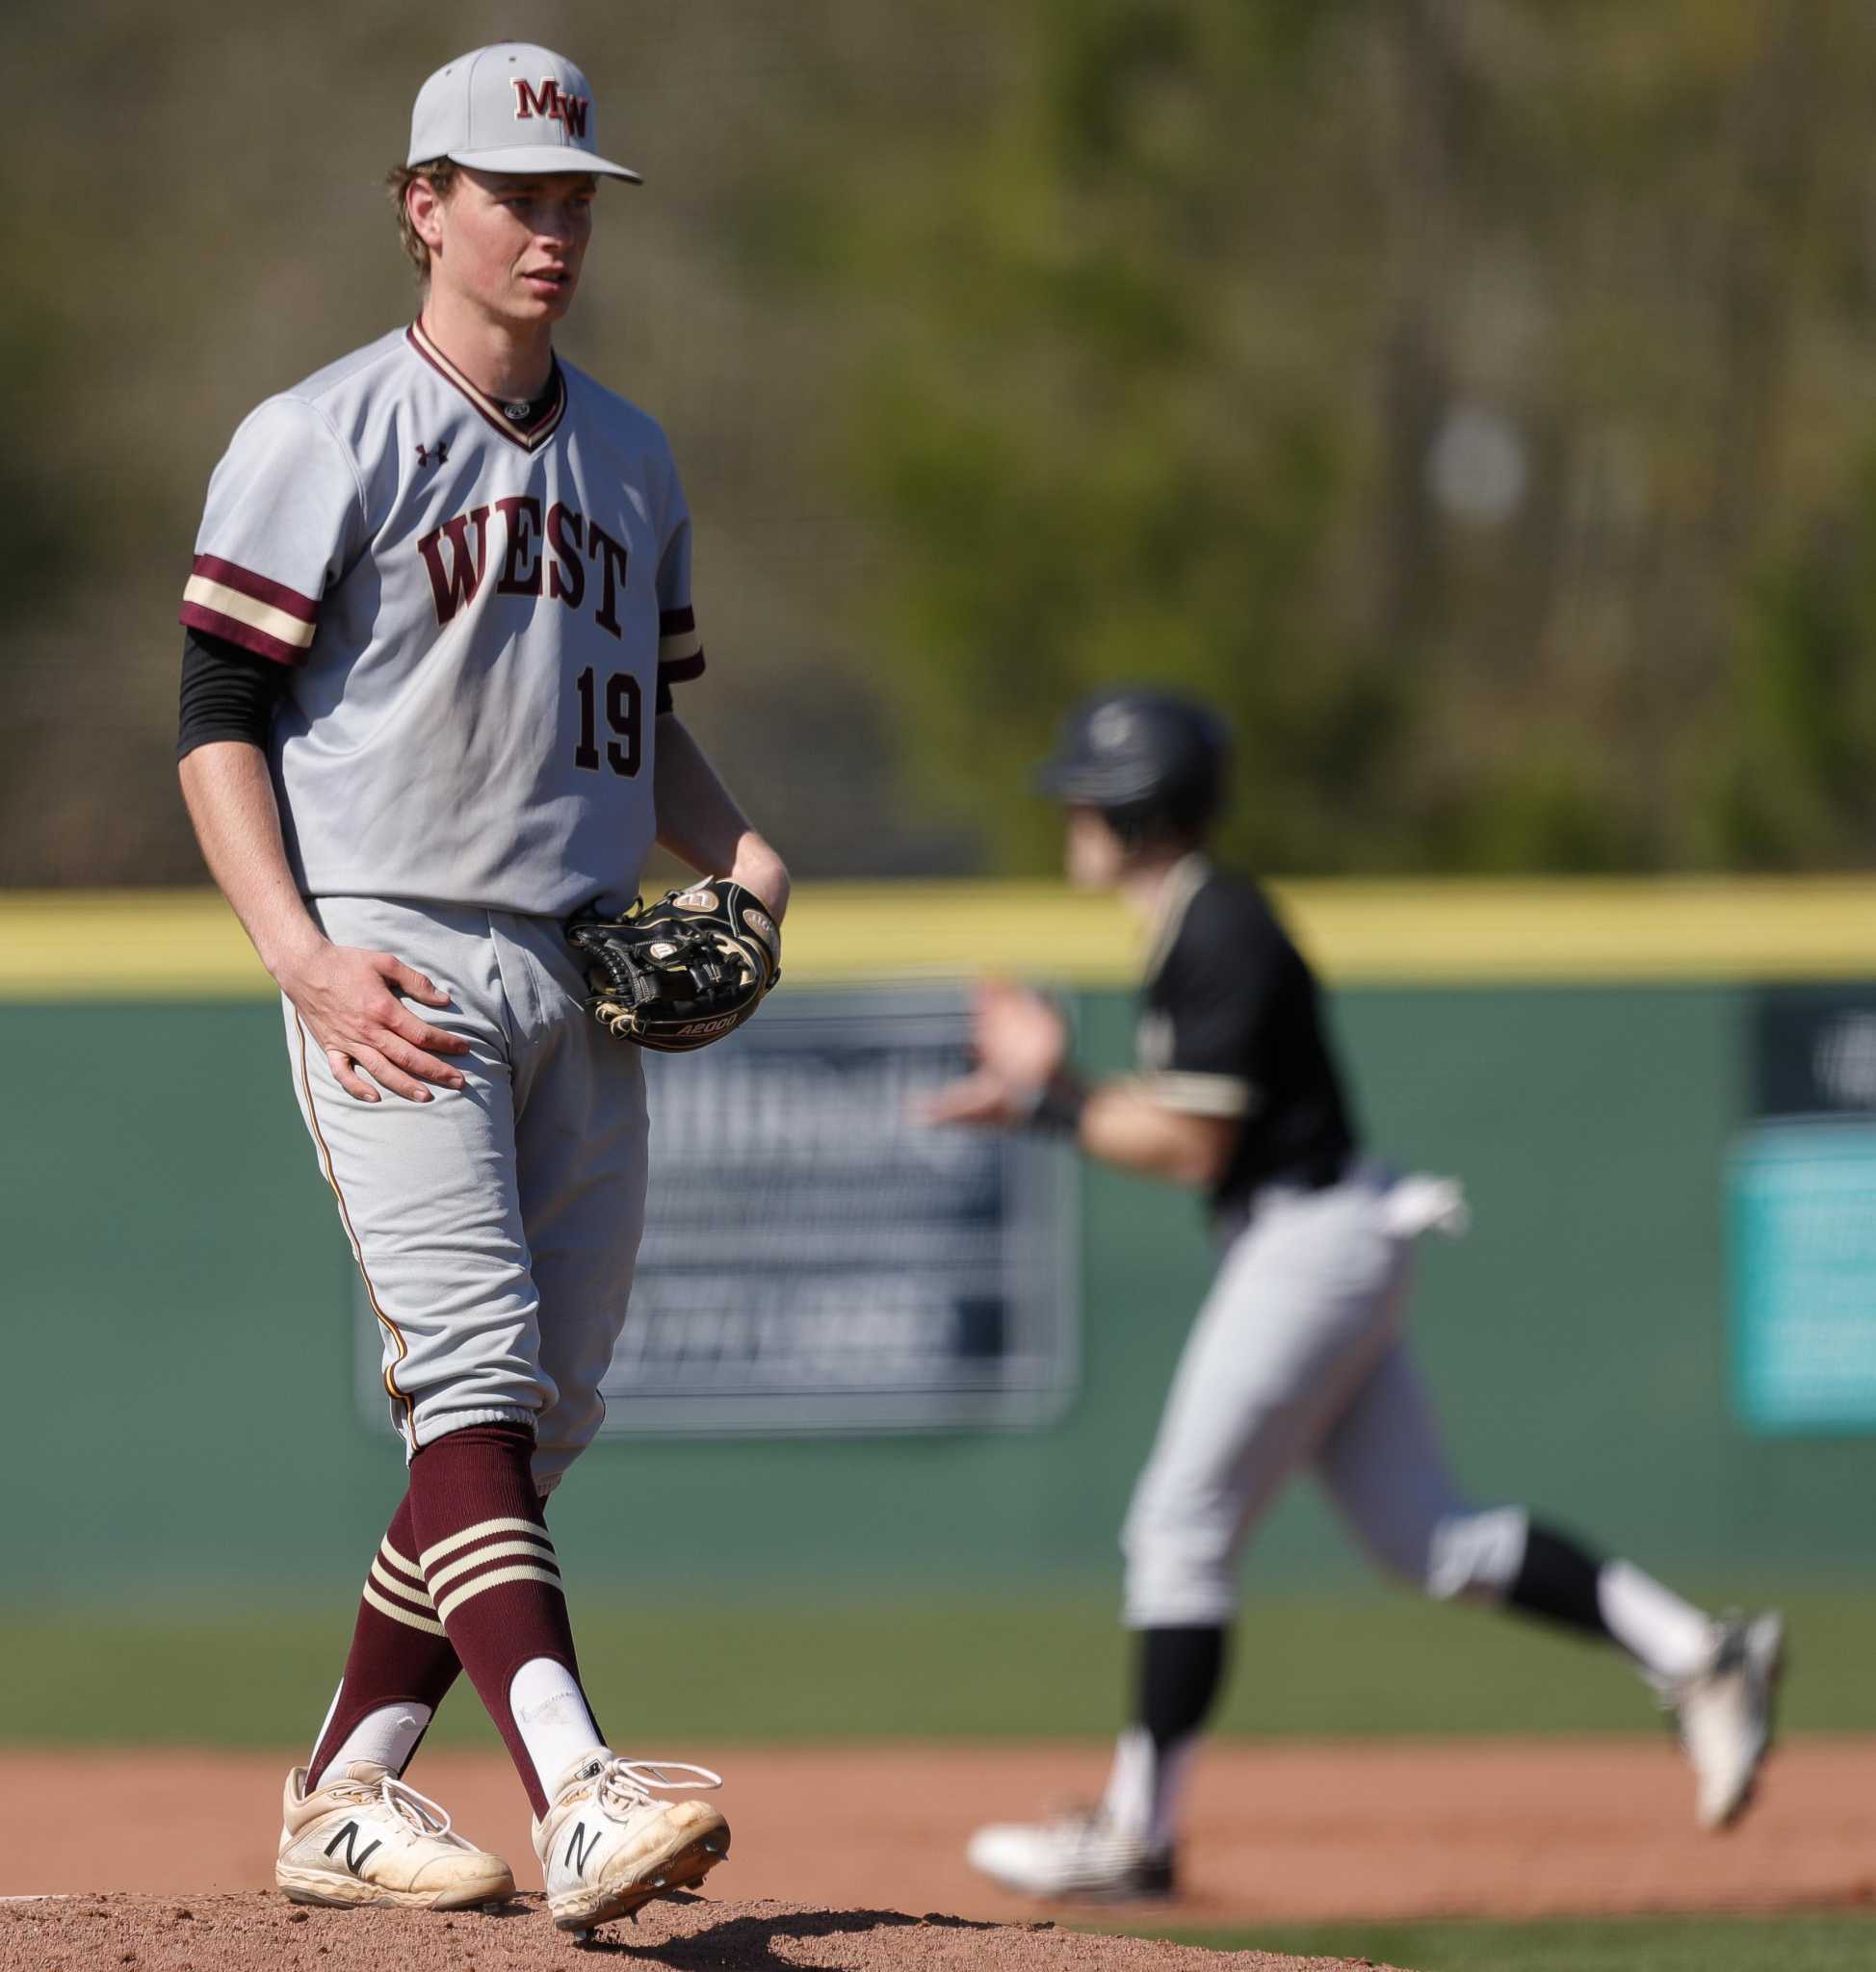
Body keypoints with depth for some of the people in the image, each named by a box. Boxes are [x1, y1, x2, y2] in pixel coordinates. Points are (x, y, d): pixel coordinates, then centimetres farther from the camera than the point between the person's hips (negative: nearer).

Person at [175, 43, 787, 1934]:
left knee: (540, 1416, 5)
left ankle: (341, 1797, 15)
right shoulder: (324, 437, -3)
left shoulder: (630, 460, 17)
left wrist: (738, 849, 4)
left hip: (586, 979, 7)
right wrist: (304, 959, -18)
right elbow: (218, 718, -6)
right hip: (395, 966, -7)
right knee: (474, 1377, -19)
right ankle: (575, 1795, -32)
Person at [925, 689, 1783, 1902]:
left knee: (1183, 1531, -5)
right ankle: (1699, 1656, 5)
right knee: (1427, 1538, 9)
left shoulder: (1221, 937, -16)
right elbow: (1190, 1129, 18)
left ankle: (1135, 1838, 0)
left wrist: (1043, 1108, -9)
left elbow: (1190, 1147, -19)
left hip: (1314, 1241, -10)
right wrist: (1060, 1084, 9)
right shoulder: (1199, 927, 15)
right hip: (1315, 1245, 10)